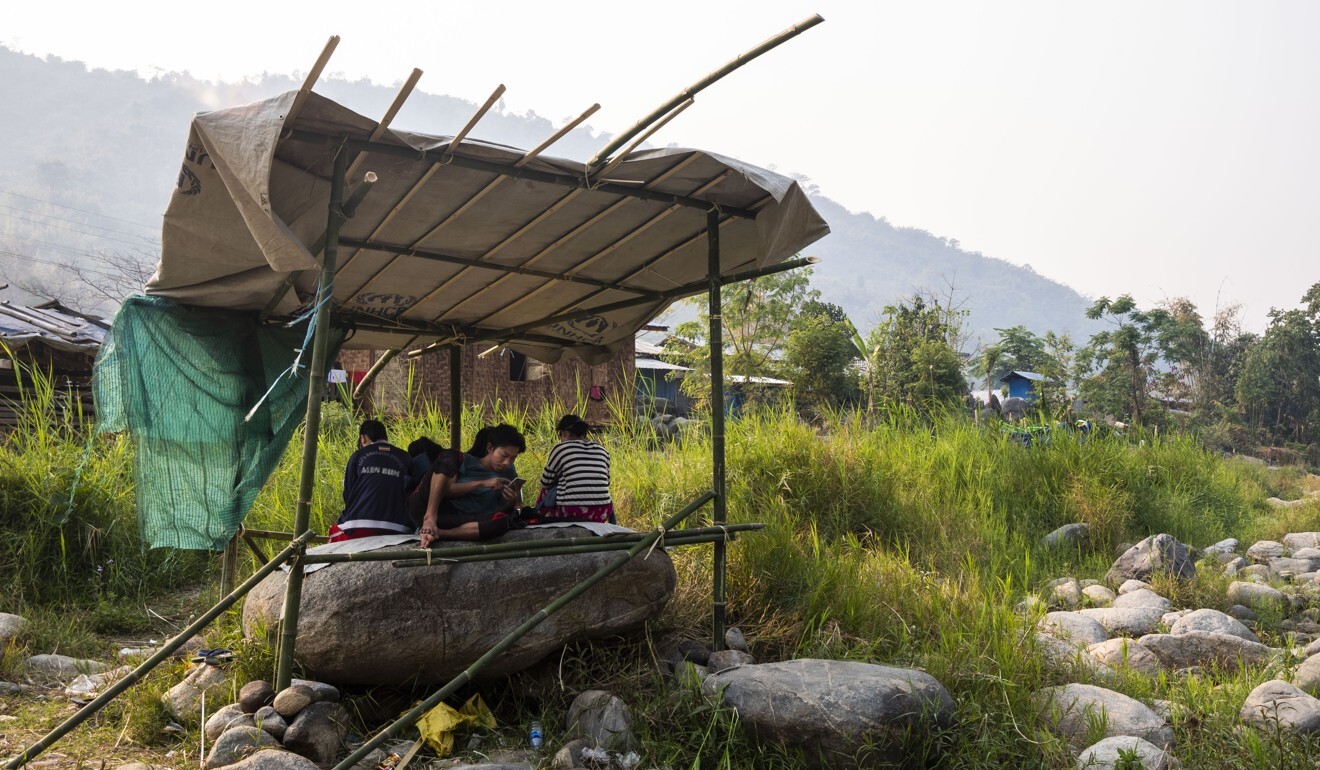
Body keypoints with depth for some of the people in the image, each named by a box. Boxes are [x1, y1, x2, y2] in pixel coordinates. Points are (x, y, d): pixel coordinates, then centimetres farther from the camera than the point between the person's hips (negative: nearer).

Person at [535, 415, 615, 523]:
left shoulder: (560, 448, 0)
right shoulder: (603, 450, 10)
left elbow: (546, 483, 10)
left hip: (571, 514, -3)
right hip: (601, 515, 3)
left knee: (546, 492, 26)